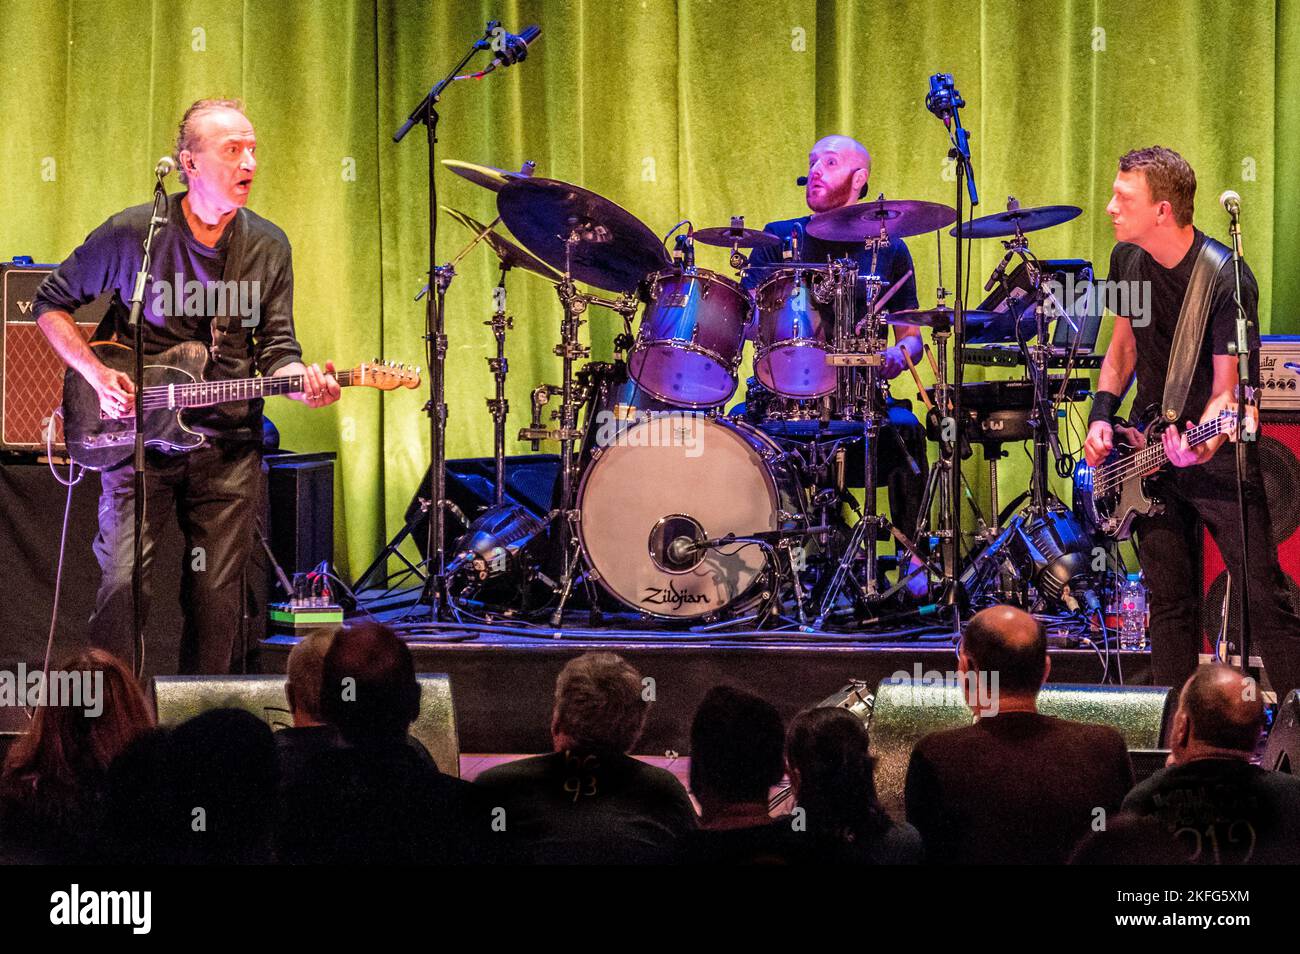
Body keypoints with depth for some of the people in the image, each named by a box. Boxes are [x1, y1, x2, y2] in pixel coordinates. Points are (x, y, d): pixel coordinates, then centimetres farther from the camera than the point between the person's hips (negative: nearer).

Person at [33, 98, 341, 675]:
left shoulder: (268, 247, 4)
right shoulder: (132, 233, -7)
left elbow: (276, 349, 5)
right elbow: (51, 302, 4)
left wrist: (303, 381, -18)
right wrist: (96, 374, -8)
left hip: (229, 447, 3)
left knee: (216, 597, 3)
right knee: (124, 583, -12)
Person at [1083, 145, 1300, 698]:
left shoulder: (1226, 282, -19)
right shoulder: (1127, 259, 2)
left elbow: (1227, 387, -18)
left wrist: (1201, 445, -35)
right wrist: (1101, 416, 3)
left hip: (1219, 458, -6)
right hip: (1148, 447, 6)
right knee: (1169, 601, 8)